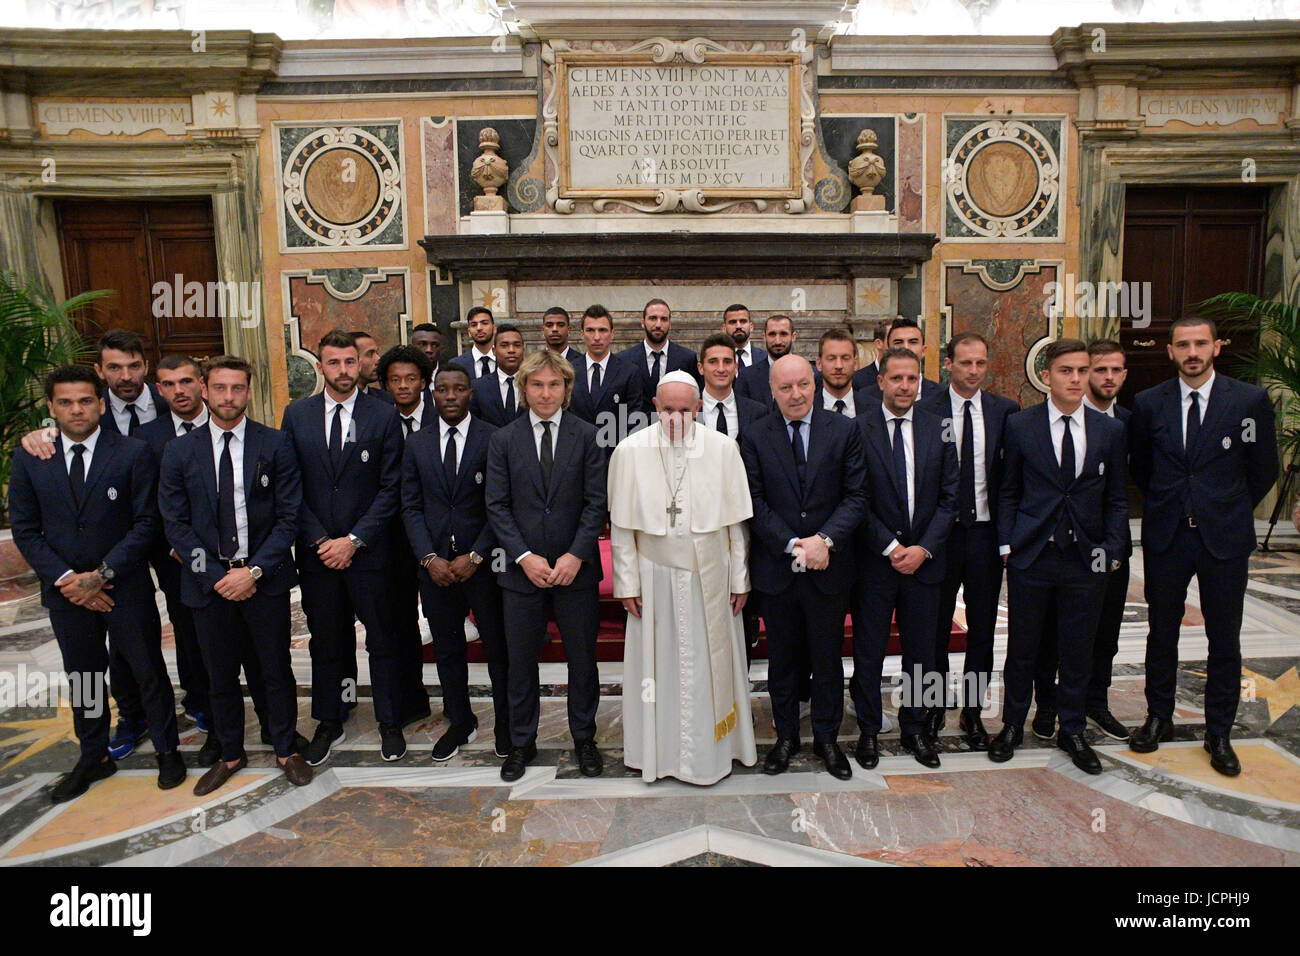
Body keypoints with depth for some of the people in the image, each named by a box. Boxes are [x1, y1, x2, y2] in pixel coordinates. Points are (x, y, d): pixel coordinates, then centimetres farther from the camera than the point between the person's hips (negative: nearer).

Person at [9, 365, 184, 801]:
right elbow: (25, 530, 1)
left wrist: (101, 574, -16)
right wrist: (65, 579, -11)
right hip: (65, 590, 3)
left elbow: (145, 522, -9)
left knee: (148, 671, 9)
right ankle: (93, 757, 35)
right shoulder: (28, 460, 1)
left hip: (125, 586, -3)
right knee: (82, 677, 17)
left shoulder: (133, 453, -8)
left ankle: (167, 750, 27)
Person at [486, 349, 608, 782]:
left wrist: (576, 555, -13)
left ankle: (584, 739, 28)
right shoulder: (503, 440, 3)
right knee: (521, 662, 11)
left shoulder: (586, 436, 0)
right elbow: (497, 506, 0)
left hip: (576, 568, 0)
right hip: (523, 569, 1)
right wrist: (524, 557, -11)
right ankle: (521, 743, 28)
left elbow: (596, 502, -3)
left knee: (582, 660, 10)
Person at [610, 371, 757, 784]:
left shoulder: (723, 448, -4)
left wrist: (740, 579, 1)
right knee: (657, 664, 10)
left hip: (711, 578, 1)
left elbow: (736, 521, 1)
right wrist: (627, 582, -3)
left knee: (711, 663, 11)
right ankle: (658, 748, 29)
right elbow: (622, 525, -2)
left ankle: (713, 749, 30)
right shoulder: (630, 451, -5)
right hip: (655, 576, 0)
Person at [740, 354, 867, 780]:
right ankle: (786, 736, 32)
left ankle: (826, 738, 31)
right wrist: (792, 545, -16)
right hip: (776, 569, 0)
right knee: (782, 659, 14)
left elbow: (856, 496, -4)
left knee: (828, 659, 13)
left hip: (829, 568, 0)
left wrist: (824, 539, -18)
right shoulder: (755, 437, -2)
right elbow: (755, 503, -5)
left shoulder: (844, 430, -1)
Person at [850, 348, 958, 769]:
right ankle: (868, 731, 23)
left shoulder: (937, 430, 5)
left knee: (921, 651, 12)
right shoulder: (857, 429, -5)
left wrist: (923, 548, -8)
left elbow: (949, 497, 4)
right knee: (868, 652, 7)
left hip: (924, 560, 3)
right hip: (874, 561, -3)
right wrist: (890, 547, -12)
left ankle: (914, 729, 30)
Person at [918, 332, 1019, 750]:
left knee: (982, 629, 12)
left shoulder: (1006, 411, 2)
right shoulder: (925, 411, -5)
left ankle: (972, 710, 27)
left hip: (987, 532, 2)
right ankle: (935, 706, 27)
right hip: (940, 532, -2)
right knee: (935, 628, 9)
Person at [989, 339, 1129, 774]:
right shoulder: (1019, 426, -1)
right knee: (1022, 648, 10)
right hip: (1031, 557, -1)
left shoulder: (1110, 431, 4)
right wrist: (1007, 545, -3)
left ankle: (1072, 731, 30)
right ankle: (1012, 725, 28)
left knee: (1078, 652, 11)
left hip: (1086, 559, 2)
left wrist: (1111, 551, -1)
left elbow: (1117, 500, 8)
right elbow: (1008, 492, 3)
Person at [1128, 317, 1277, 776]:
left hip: (1224, 537, -1)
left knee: (1225, 638, 7)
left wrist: (1229, 512, 9)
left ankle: (1219, 733, 21)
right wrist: (1167, 506, 12)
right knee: (1162, 632, 11)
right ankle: (1158, 717, 26)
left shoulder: (1250, 400, -4)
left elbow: (1264, 470, 5)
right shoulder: (1149, 403, 1)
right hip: (1165, 535, 1)